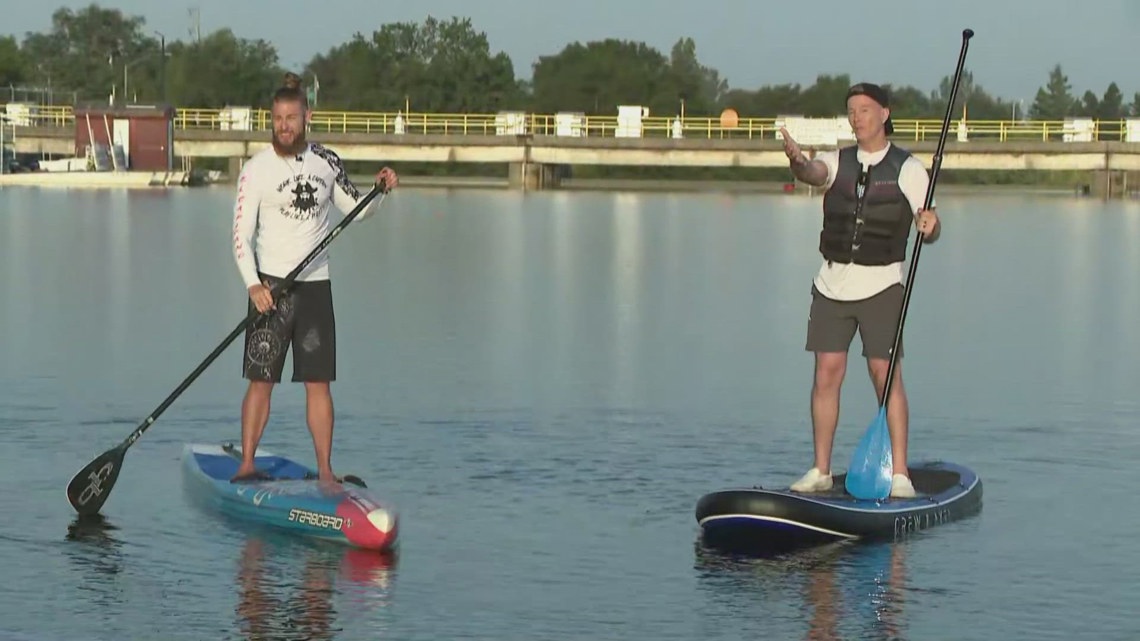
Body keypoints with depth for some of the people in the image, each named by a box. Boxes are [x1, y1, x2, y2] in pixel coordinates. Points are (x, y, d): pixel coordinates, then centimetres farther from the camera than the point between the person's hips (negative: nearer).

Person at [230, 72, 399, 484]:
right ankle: (246, 465, 4)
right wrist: (253, 285, -21)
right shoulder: (257, 169, -5)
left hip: (316, 285, 3)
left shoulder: (326, 162, 5)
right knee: (261, 381, -3)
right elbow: (242, 235, -8)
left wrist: (379, 190, -4)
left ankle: (325, 470, 6)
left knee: (318, 382, 2)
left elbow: (355, 210, 16)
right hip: (271, 286, -3)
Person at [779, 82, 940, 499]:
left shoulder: (908, 168, 1)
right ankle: (820, 471, 7)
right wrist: (796, 161, -38)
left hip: (881, 285, -3)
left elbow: (929, 227, -3)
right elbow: (813, 173, -14)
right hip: (832, 283, 3)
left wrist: (930, 225, -28)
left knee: (886, 375, -7)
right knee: (826, 374, 0)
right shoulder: (839, 161, 9)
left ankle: (899, 474, -4)